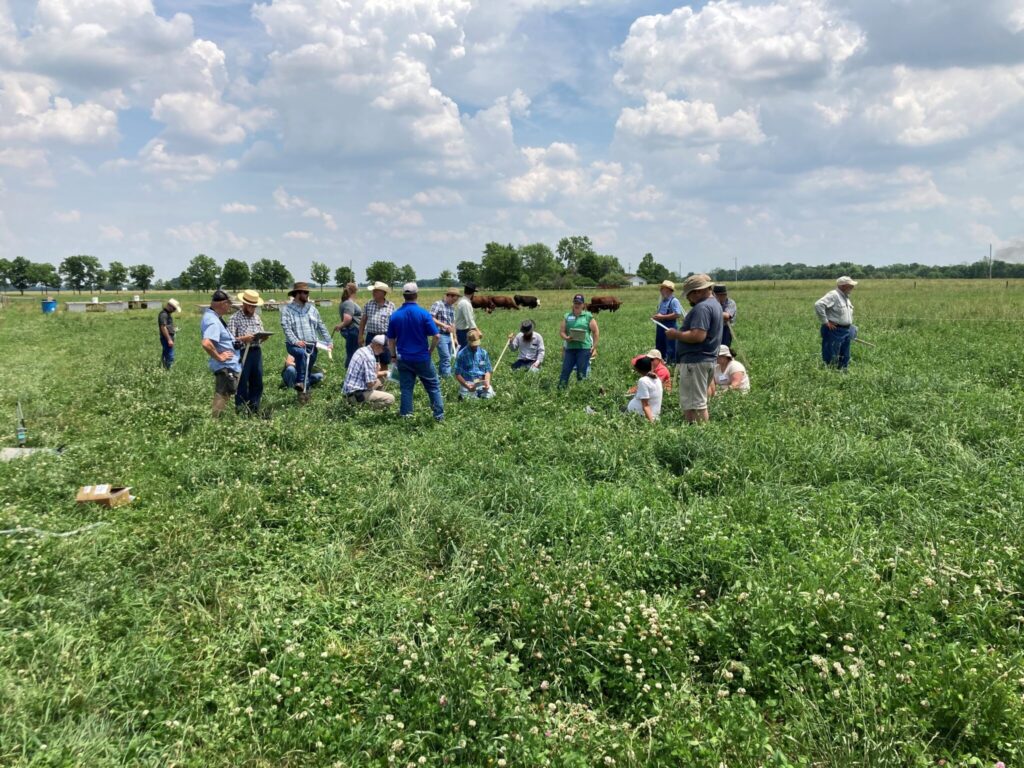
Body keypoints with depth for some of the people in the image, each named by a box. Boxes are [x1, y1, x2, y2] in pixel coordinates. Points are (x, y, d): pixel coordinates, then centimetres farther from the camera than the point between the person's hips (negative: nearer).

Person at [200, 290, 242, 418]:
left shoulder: (212, 316, 10)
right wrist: (219, 357, -22)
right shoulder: (213, 321, -22)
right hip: (226, 367, -10)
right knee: (221, 399, -3)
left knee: (221, 398, 18)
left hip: (228, 366, 10)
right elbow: (206, 344, -36)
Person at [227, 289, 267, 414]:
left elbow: (261, 333, 19)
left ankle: (254, 409, 21)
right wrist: (243, 339, -24)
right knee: (242, 383, 1)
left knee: (257, 382, 11)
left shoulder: (257, 317, 14)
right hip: (243, 353, -6)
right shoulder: (235, 318, -5)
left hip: (257, 352, 6)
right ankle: (241, 410, 9)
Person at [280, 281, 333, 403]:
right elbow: (286, 327, -12)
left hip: (312, 345, 5)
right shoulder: (287, 309, -1)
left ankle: (303, 393, 21)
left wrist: (328, 342, 8)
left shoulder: (311, 308, 14)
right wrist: (295, 341, -26)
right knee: (301, 353, -38)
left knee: (308, 371, 7)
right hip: (296, 345, -5)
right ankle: (300, 382, -32)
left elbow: (321, 326, 16)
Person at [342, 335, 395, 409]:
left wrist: (383, 373, 16)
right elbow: (370, 384, -22)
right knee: (390, 399, -15)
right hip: (356, 395, -10)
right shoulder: (370, 358, -20)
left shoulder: (362, 350, 10)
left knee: (381, 378, 25)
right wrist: (376, 373, -3)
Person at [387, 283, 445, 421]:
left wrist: (394, 356, 15)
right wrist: (430, 351, 1)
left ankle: (405, 415, 12)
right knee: (433, 386, 9)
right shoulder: (423, 313, -12)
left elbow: (391, 340, 4)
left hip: (403, 359, 3)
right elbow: (436, 336, -14)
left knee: (406, 388, 10)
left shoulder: (395, 315, -2)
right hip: (422, 358, -3)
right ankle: (439, 415, 9)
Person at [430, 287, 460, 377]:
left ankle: (441, 374, 20)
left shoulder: (451, 308, 17)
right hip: (441, 335, -8)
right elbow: (431, 318, -16)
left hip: (449, 336, 8)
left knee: (445, 358, 11)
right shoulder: (437, 304, -7)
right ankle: (447, 375, -13)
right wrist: (443, 325, -21)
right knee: (446, 357, -13)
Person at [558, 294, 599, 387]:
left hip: (584, 348, -3)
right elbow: (561, 331, 11)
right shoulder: (567, 316, 12)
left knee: (581, 373, -1)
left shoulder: (588, 316, 5)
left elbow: (596, 332, 6)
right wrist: (566, 338, -11)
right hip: (570, 348, 3)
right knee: (565, 370, -2)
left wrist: (594, 347, -1)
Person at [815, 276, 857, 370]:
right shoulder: (833, 295, -15)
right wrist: (825, 321, -23)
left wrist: (850, 327, 22)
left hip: (846, 331, 9)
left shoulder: (846, 297, 15)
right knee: (831, 359, -7)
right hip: (834, 331, -9)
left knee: (845, 358, 13)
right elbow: (818, 305, -28)